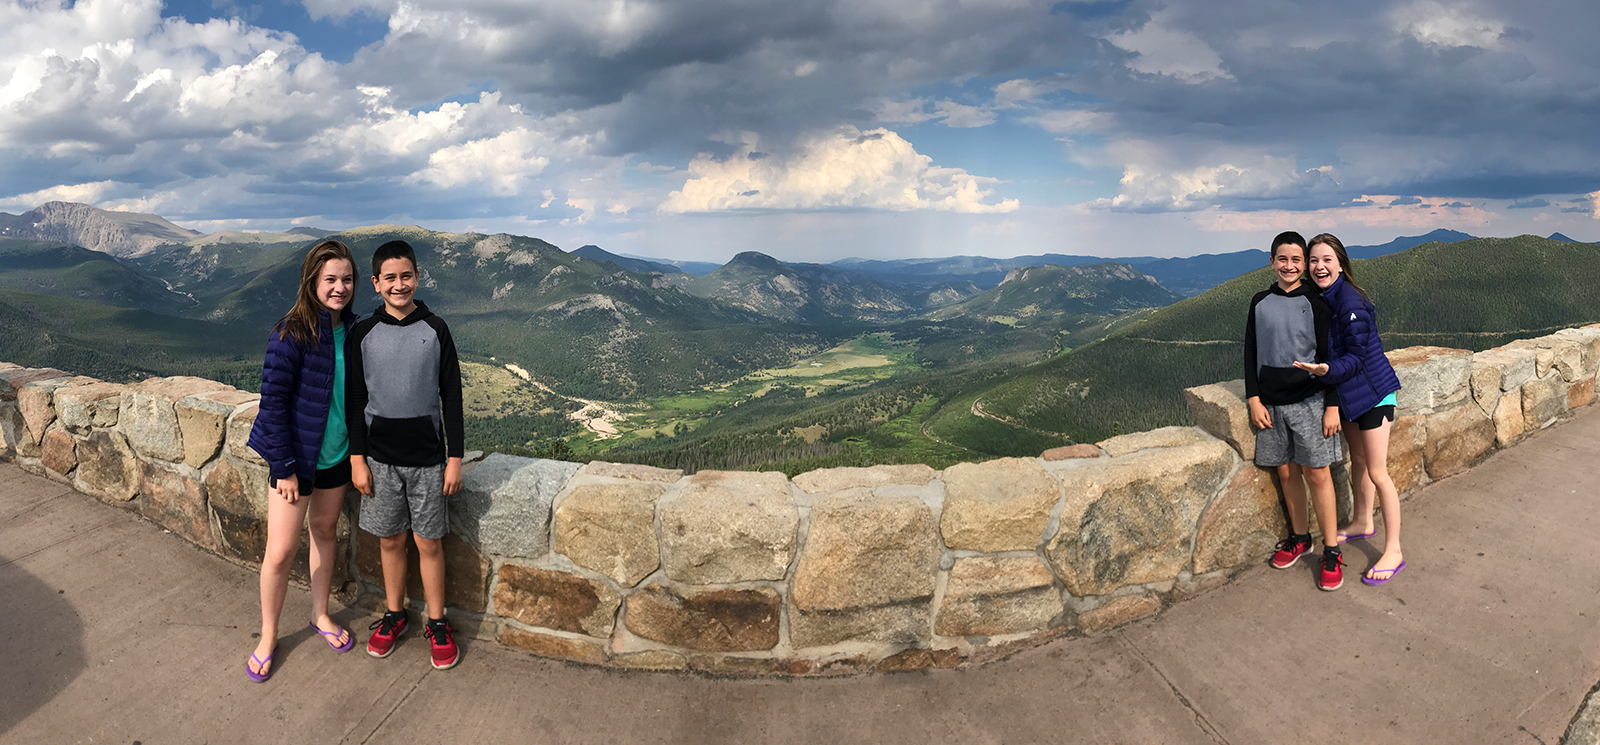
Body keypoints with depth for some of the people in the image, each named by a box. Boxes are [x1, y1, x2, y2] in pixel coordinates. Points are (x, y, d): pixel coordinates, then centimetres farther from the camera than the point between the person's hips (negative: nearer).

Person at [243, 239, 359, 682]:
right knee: (280, 551, 1)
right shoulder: (292, 334, -18)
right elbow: (273, 401, -16)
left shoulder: (353, 331, -2)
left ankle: (320, 615, 38)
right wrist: (284, 467, -16)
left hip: (337, 455, 5)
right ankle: (268, 638, 22)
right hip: (296, 458, -5)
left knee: (324, 532, 20)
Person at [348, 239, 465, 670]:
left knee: (429, 542, 6)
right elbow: (355, 400, 3)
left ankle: (437, 623, 19)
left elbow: (452, 397, -1)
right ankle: (394, 614, 31)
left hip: (427, 457, -1)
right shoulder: (363, 334, -1)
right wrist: (357, 458, -1)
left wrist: (455, 457, -3)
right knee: (390, 540, 13)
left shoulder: (435, 330, -3)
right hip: (380, 456, 1)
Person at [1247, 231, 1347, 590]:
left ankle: (1331, 550, 8)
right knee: (1286, 472, 10)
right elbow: (1251, 354, 8)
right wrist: (1254, 399, 1)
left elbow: (1330, 355, -3)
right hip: (1271, 403, 3)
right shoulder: (1260, 302, 6)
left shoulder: (1315, 302, -3)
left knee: (1316, 473, -2)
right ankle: (1299, 537, 27)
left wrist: (1333, 406, -7)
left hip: (1310, 401, -3)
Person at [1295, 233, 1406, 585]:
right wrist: (1316, 368, 0)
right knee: (1357, 460, 23)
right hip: (1347, 393, 9)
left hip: (1372, 391, -8)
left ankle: (1393, 552, 6)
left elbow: (1357, 357, -24)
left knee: (1377, 473, -5)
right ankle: (1362, 522, 42)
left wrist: (1327, 370, -39)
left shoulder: (1350, 302, -23)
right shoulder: (1319, 299, 2)